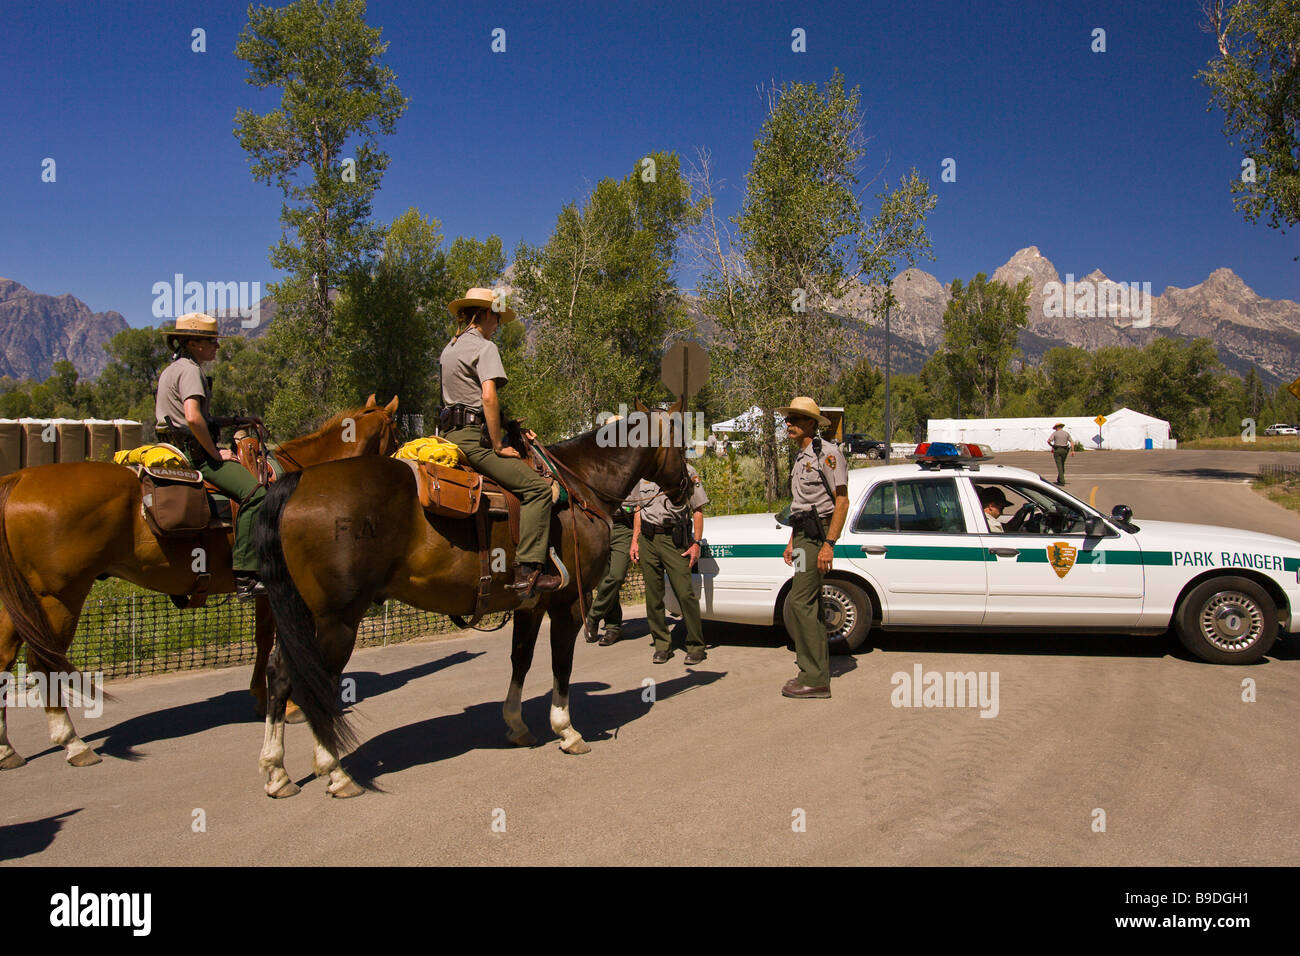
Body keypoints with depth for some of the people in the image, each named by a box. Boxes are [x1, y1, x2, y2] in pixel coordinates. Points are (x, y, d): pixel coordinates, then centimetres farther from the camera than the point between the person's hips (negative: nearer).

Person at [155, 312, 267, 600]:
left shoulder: (172, 369, 22)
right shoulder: (190, 370, -12)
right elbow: (193, 417, -27)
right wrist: (215, 453, -17)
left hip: (180, 449, 11)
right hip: (195, 453, -11)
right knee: (254, 493, -26)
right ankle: (245, 576, -33)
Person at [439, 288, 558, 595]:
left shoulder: (450, 348, 22)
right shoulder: (485, 347, -7)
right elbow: (489, 397, -20)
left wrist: (512, 429, 22)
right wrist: (498, 446, -14)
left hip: (451, 434, 10)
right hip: (474, 436, -10)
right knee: (537, 487, -14)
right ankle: (527, 571, -23)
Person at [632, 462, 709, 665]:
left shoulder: (686, 471, 1)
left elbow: (698, 510, 0)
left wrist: (696, 543, -7)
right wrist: (635, 540, 12)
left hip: (674, 540, -4)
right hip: (647, 539, 4)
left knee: (685, 593, -9)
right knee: (653, 595, 5)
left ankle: (696, 646, 2)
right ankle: (662, 645, 15)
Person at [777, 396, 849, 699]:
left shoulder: (827, 453, -11)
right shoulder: (801, 457, 18)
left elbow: (842, 501, -16)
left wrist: (829, 544, -22)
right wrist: (792, 541, 21)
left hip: (818, 535, -10)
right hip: (803, 535, 10)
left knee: (801, 601, -14)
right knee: (808, 603, 10)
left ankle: (815, 680, -11)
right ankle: (816, 673, 17)